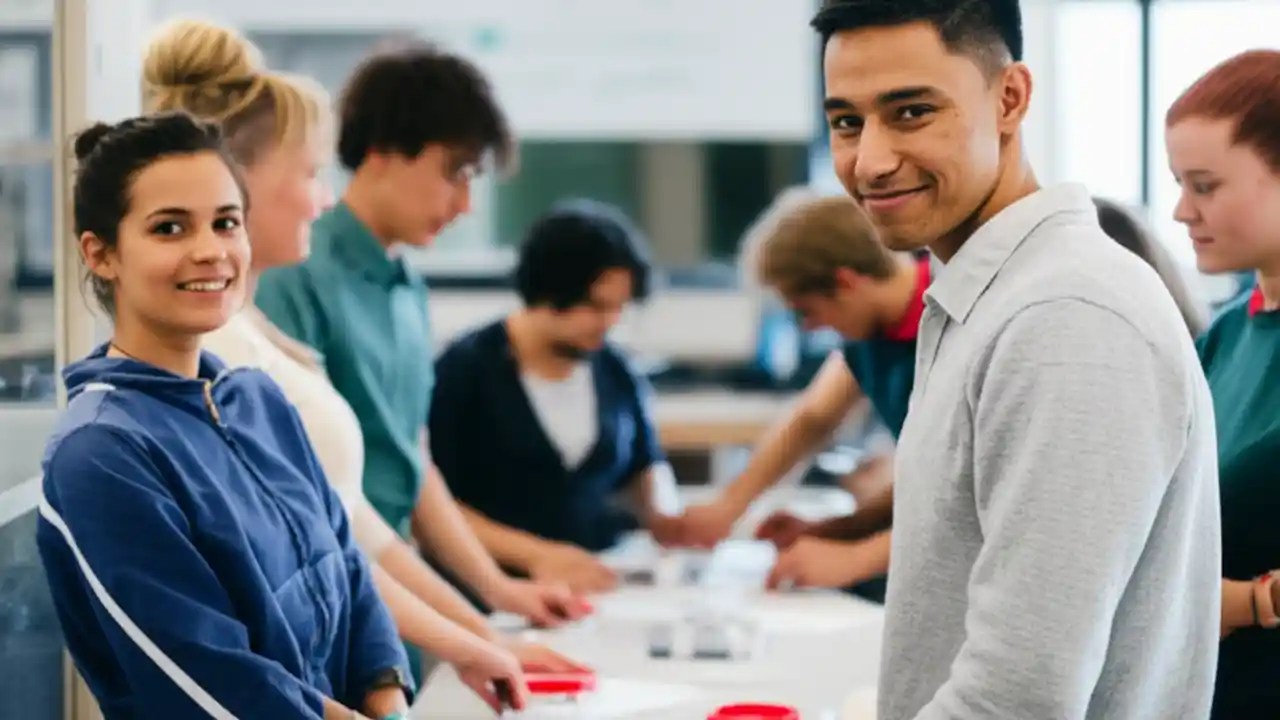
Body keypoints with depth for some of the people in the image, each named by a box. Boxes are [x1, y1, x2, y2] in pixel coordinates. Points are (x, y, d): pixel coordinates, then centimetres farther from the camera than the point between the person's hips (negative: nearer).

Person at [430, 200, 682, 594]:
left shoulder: (616, 372, 9)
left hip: (600, 586, 4)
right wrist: (534, 554, -16)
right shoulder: (467, 367, -3)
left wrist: (664, 518, 6)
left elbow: (646, 466, 27)